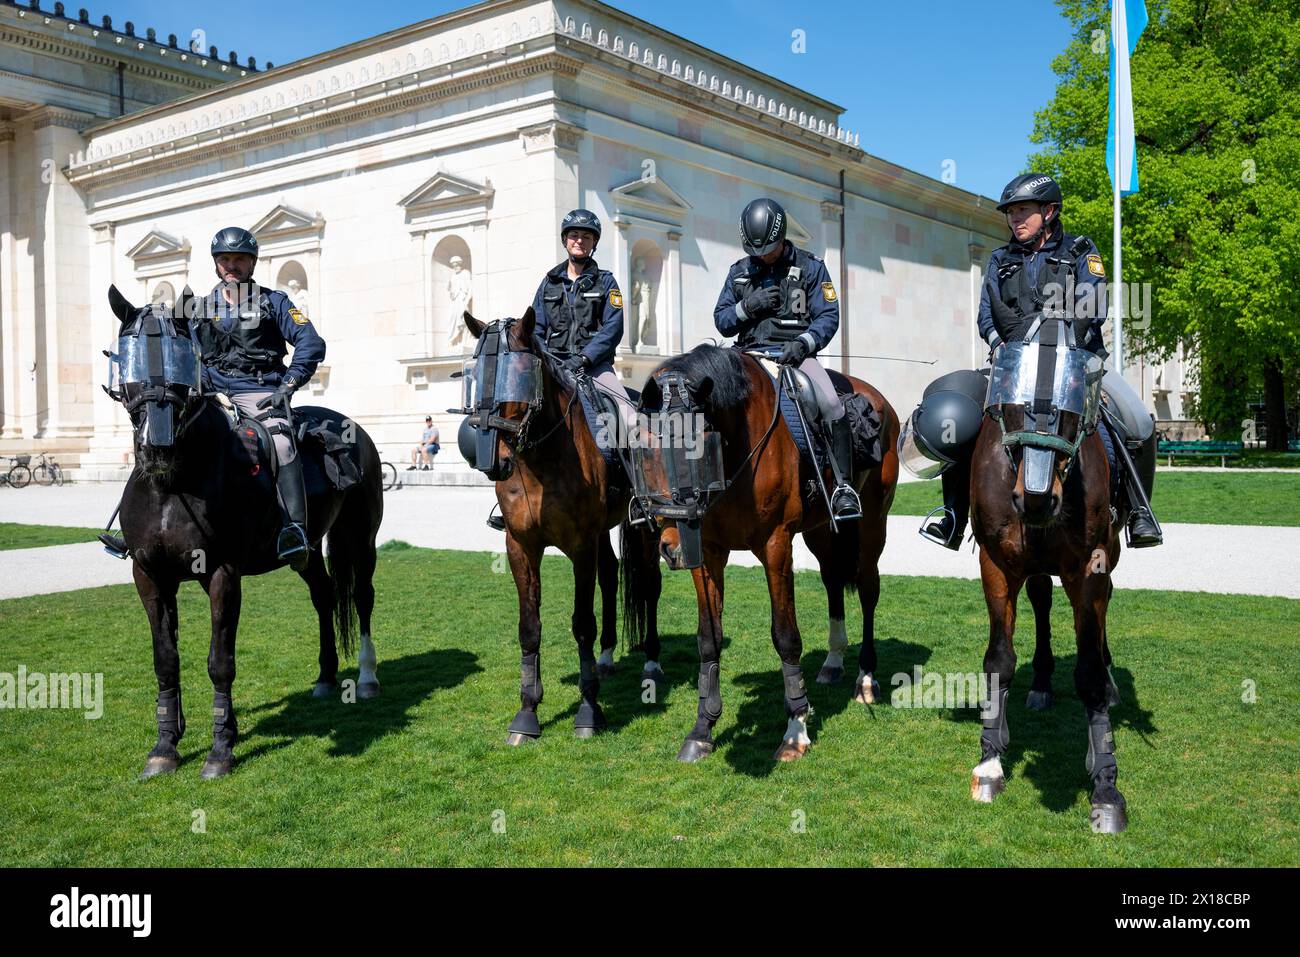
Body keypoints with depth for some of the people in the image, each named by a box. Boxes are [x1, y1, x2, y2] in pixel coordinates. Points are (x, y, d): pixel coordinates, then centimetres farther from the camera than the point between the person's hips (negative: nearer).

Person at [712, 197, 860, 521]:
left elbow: (828, 317, -1)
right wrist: (748, 306, -8)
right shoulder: (739, 271, 14)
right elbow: (721, 321, 13)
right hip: (750, 354, 3)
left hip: (795, 352, -3)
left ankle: (843, 486, -17)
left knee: (831, 403, -28)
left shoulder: (810, 267, 6)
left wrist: (803, 342, -21)